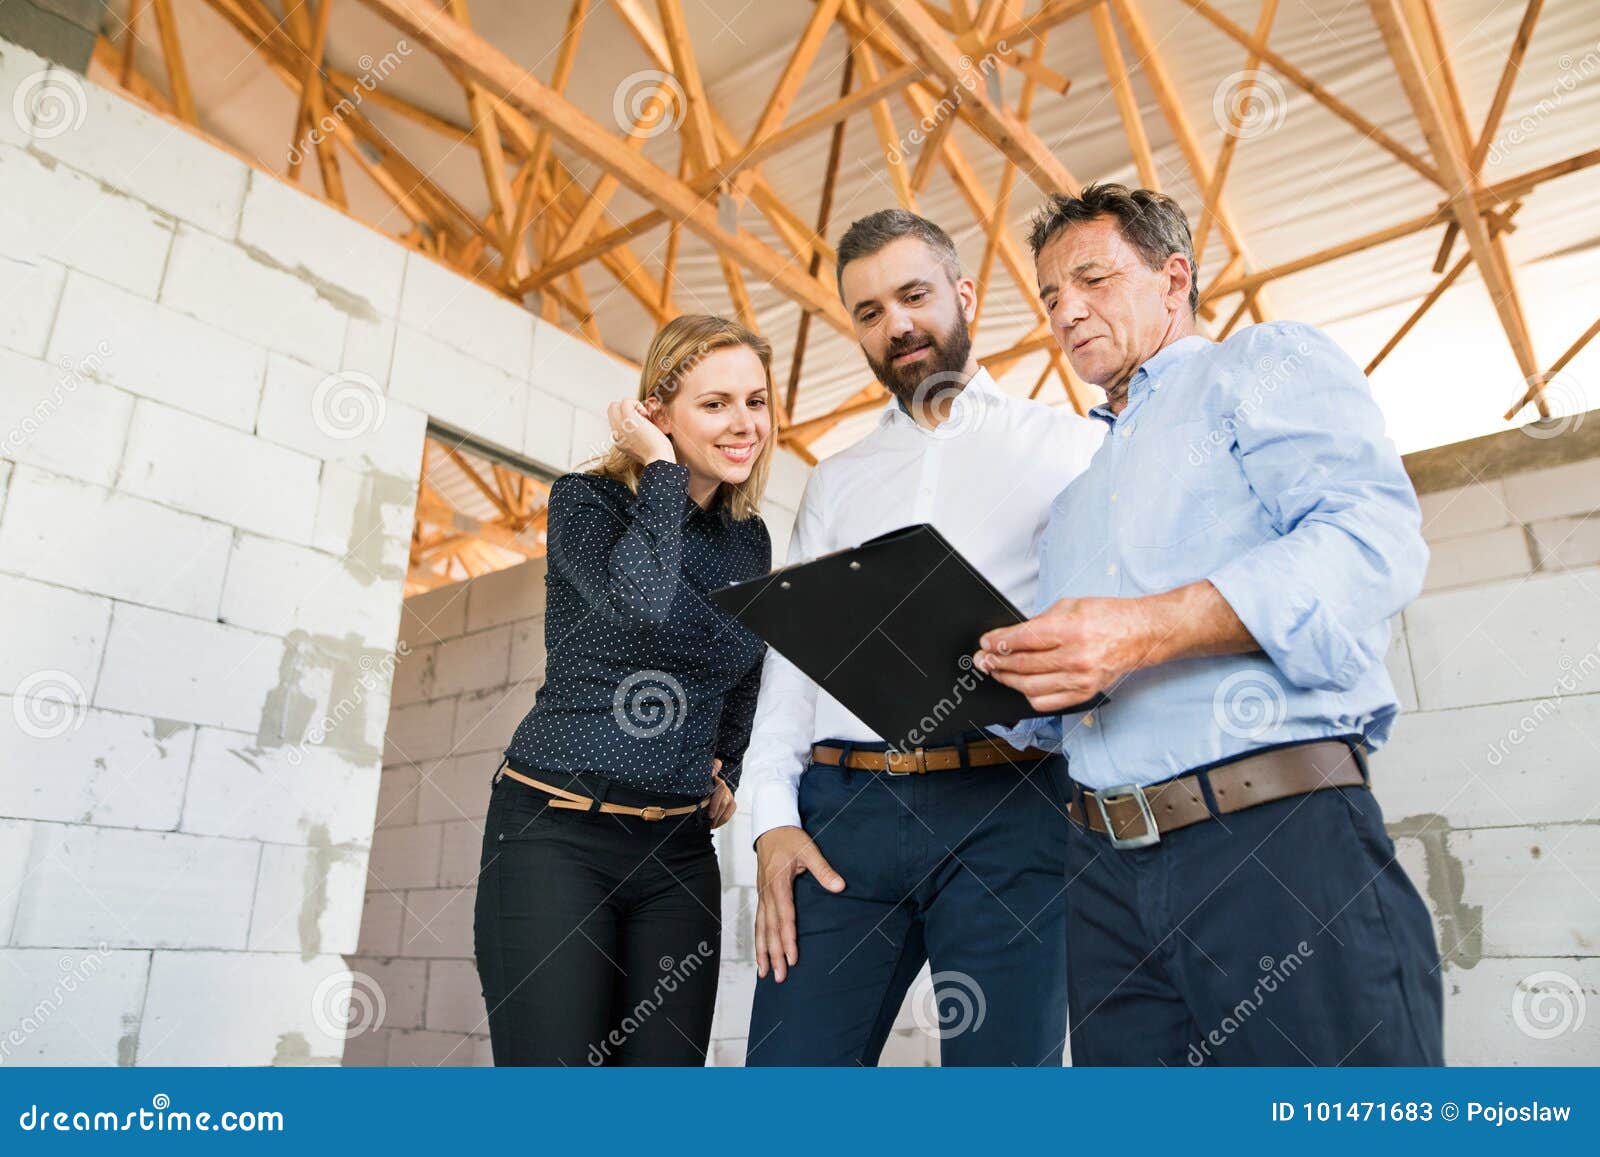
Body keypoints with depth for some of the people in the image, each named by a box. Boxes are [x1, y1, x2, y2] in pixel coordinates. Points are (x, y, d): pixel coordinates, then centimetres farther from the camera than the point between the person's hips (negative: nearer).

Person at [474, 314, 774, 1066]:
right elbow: (642, 601, -28)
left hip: (679, 849, 5)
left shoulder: (749, 541, 10)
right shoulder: (587, 499, -6)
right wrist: (663, 468, -15)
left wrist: (727, 770, 12)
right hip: (555, 834, -5)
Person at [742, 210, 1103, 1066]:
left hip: (1005, 806, -2)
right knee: (788, 1061, 1)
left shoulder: (1066, 446, 12)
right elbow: (791, 646, 15)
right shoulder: (836, 480, 22)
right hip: (843, 805, 3)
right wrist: (773, 817, 3)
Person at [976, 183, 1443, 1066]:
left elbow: (1375, 536, -13)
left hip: (1280, 838, -6)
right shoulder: (1077, 487, 27)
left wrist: (1151, 629, -24)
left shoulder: (1266, 363, 8)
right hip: (1106, 869, 7)